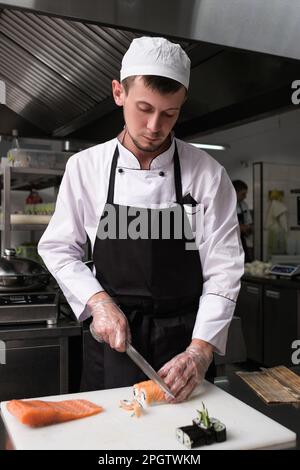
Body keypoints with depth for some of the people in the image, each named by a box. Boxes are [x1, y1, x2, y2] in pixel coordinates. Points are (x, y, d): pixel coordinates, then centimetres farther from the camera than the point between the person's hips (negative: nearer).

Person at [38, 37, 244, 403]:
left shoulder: (208, 174, -10)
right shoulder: (85, 166, -6)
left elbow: (223, 268, -9)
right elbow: (59, 249, 1)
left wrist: (201, 349, -19)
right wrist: (98, 301, -14)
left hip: (182, 341, 0)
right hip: (111, 333, 1)